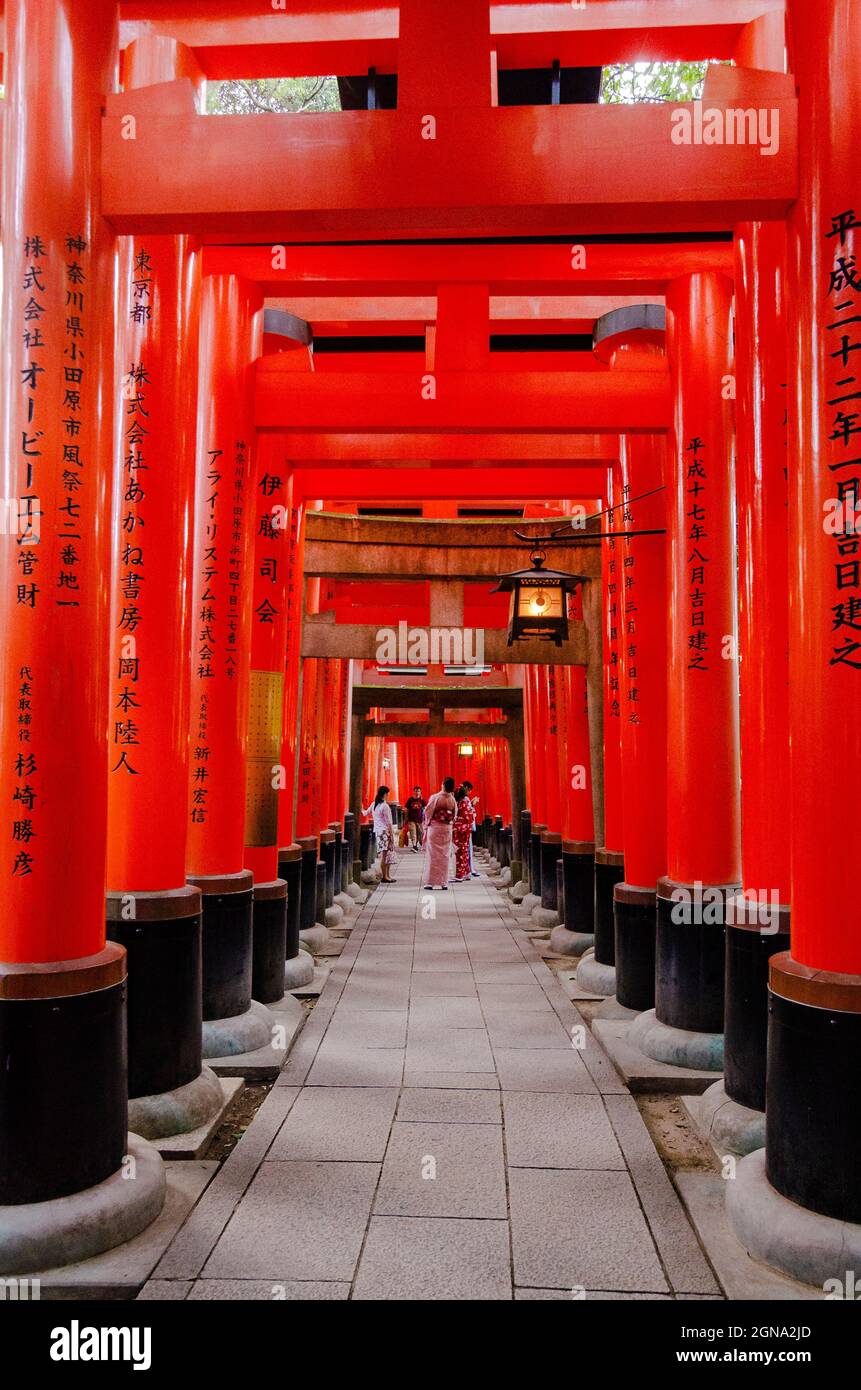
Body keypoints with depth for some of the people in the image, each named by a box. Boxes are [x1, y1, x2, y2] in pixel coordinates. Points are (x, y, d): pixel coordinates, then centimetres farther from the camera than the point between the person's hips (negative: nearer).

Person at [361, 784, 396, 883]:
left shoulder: (374, 804, 9)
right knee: (385, 854, -5)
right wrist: (392, 834, -10)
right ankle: (385, 877, -4)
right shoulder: (385, 806, -13)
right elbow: (388, 822, -13)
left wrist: (362, 809, 49)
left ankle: (387, 875, 15)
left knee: (385, 854, 12)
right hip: (385, 831, -8)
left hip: (377, 831, 8)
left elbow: (365, 813, 26)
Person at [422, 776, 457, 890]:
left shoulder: (435, 797, -12)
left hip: (434, 827, -3)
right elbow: (454, 816, 4)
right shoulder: (453, 800, -2)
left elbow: (428, 812, -4)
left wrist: (426, 824, 10)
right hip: (447, 829, 3)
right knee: (445, 856, 8)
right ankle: (444, 882, 10)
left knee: (433, 855, 2)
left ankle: (430, 882, 2)